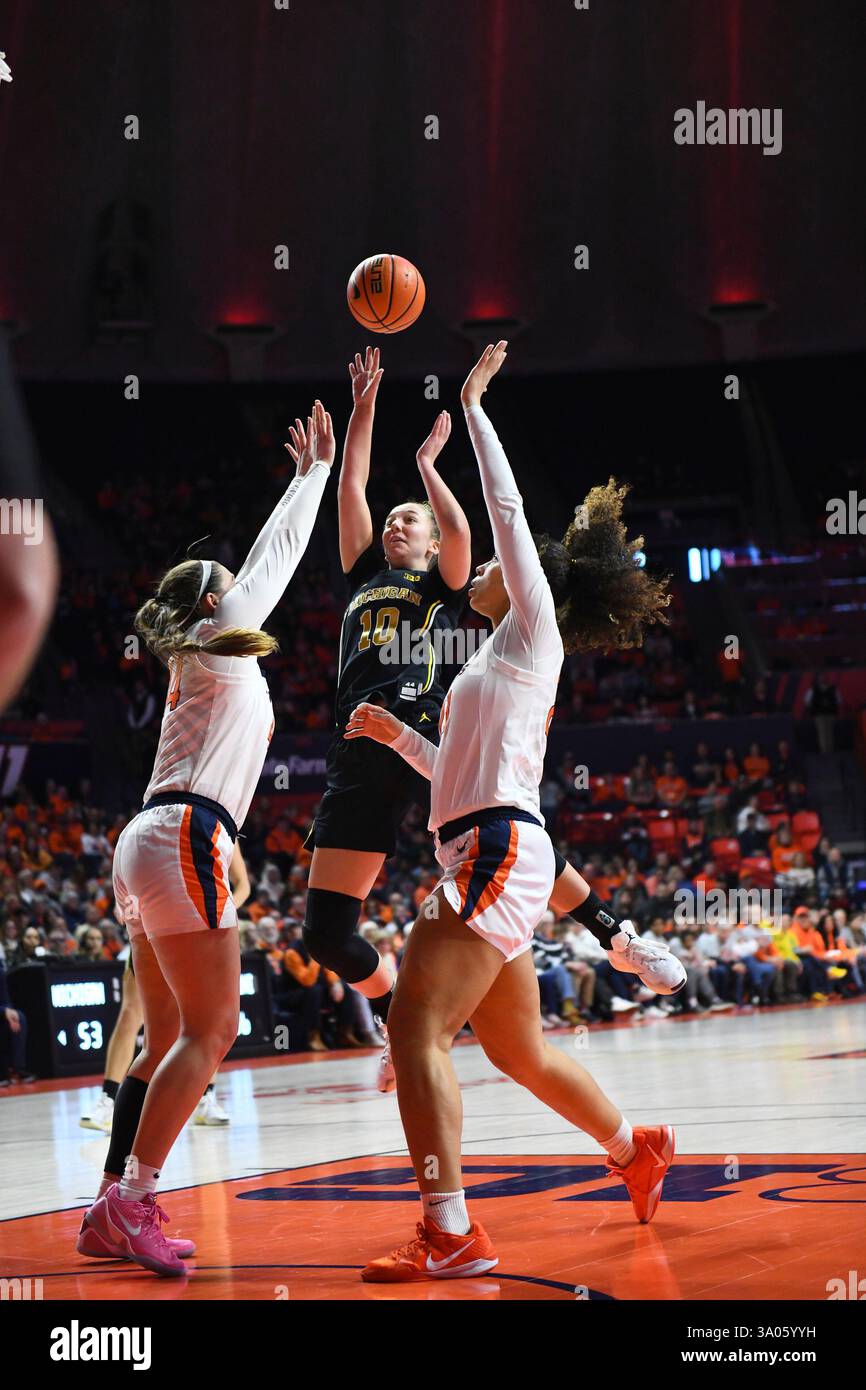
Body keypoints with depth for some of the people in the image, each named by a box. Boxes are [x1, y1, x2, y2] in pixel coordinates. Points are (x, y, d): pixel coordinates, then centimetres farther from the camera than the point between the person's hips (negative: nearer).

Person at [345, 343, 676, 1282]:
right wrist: (398, 735, 24)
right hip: (489, 856, 10)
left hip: (499, 852, -10)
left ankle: (451, 1233, -25)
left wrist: (473, 406, 1)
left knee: (415, 1027, -19)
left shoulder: (535, 628, 1)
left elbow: (509, 511, -4)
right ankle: (636, 1150, 38)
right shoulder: (500, 659, 25)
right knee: (517, 1050, 19)